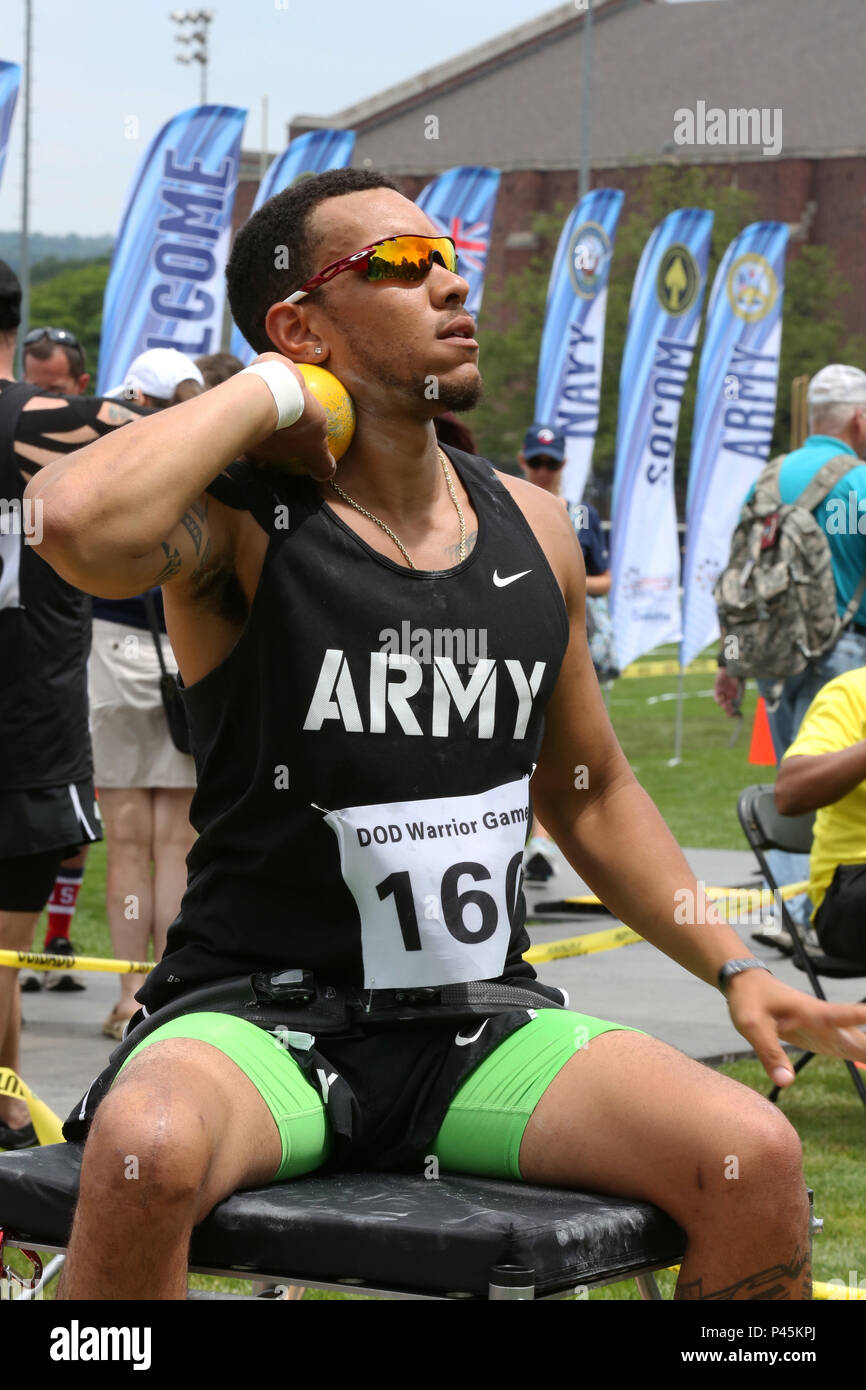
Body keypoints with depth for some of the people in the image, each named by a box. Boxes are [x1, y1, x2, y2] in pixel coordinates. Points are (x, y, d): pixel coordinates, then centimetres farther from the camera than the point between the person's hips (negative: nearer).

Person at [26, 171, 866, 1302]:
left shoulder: (533, 529, 10)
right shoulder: (242, 521, -8)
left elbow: (591, 795, 20)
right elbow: (79, 526, -33)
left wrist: (734, 970, 8)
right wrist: (269, 391, -16)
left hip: (481, 1024, 5)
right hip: (260, 1013, -4)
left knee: (756, 1158, -17)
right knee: (149, 1150, -37)